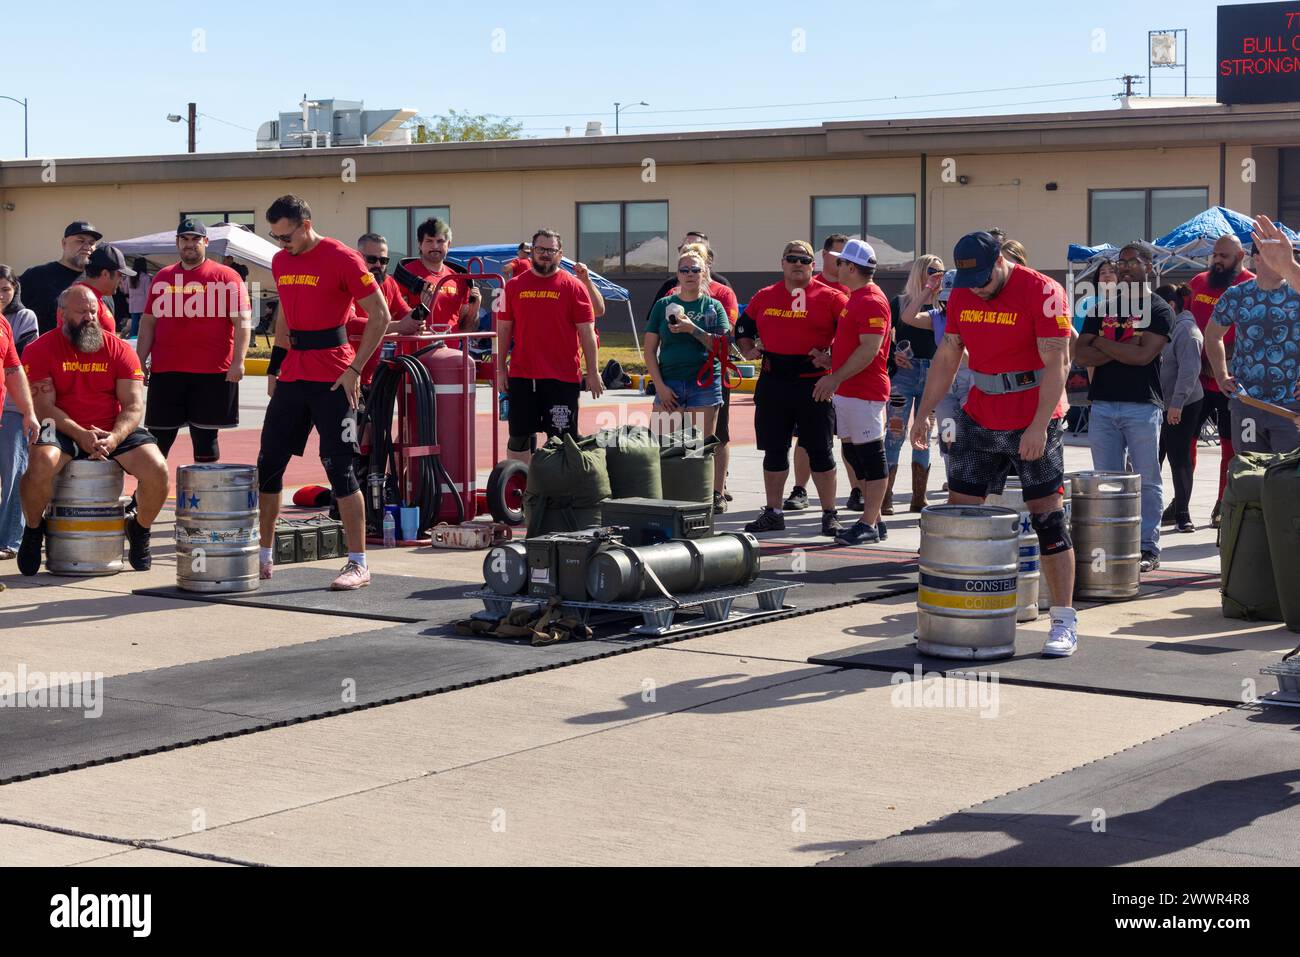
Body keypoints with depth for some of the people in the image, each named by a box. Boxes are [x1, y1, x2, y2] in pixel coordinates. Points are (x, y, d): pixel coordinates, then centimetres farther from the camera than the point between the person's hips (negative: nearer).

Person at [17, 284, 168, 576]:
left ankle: (140, 531, 9)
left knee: (157, 469, -22)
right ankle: (33, 531, -7)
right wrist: (80, 435, -24)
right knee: (42, 462, -36)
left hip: (114, 432, 2)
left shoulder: (119, 350, 3)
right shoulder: (41, 350, -2)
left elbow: (134, 405, -2)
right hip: (62, 431, -2)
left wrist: (115, 438, -22)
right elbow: (44, 407, -10)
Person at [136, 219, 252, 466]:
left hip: (212, 372, -3)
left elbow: (242, 321, -4)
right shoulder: (163, 277, 13)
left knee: (205, 437, 4)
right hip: (165, 371, 3)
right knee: (158, 437, 4)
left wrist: (238, 361, -14)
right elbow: (148, 322, 16)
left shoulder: (226, 277, 1)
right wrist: (140, 362, 9)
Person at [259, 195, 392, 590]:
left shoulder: (341, 259, -11)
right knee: (268, 463, 7)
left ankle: (358, 565, 0)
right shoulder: (280, 262, 11)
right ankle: (264, 556, 18)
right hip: (293, 376, 7)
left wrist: (354, 369, -15)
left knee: (340, 468, -7)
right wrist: (276, 367, 15)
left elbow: (379, 317, -10)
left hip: (332, 379, -7)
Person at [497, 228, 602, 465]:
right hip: (520, 376, 3)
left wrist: (593, 372, -6)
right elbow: (503, 330, 11)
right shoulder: (514, 286, 8)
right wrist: (501, 369, 6)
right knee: (518, 437, 8)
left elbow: (587, 332, -1)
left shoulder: (573, 286, 0)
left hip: (563, 377, -3)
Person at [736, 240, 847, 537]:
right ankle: (773, 513, 20)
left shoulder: (830, 298, -2)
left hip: (814, 383, -4)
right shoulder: (765, 297, 10)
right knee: (774, 450, 10)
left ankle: (830, 515, 10)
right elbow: (743, 326, 23)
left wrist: (832, 358, -12)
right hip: (772, 383, 4)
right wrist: (747, 350, 6)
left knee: (820, 451, 1)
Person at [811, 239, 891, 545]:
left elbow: (870, 349, -23)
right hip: (847, 391, 11)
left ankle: (869, 526, -3)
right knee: (853, 452, 13)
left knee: (870, 455, -6)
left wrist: (836, 379, -22)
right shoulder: (855, 298, 17)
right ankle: (872, 517, 20)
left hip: (864, 392, -11)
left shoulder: (871, 301, -15)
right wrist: (833, 376, 20)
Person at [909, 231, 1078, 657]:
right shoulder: (961, 295, 4)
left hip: (1033, 424, -6)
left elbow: (1055, 363, -18)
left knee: (1048, 517, -3)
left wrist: (1039, 425, -24)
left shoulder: (1042, 291, -15)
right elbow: (947, 356, 12)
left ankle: (1065, 621, 3)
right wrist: (924, 411, 6)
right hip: (979, 419, 6)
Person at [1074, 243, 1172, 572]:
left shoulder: (1159, 310, 1)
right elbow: (1081, 354, 4)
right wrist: (1123, 350, -8)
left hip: (1142, 406, -4)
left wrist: (1102, 343, -4)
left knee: (1147, 481, 0)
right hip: (1103, 405, 4)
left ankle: (1148, 548, 4)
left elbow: (1144, 355, -14)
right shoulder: (1102, 308, 15)